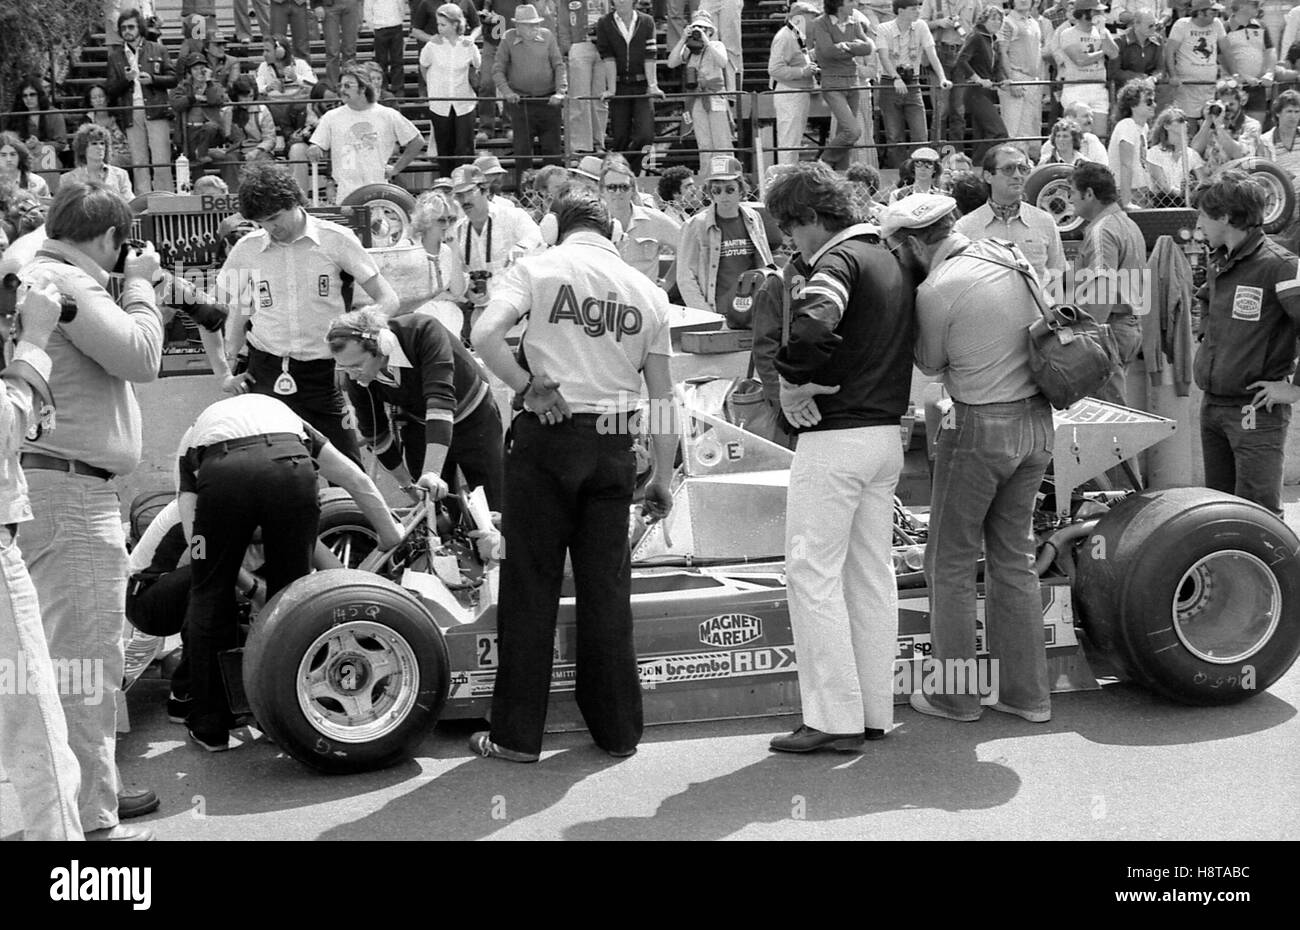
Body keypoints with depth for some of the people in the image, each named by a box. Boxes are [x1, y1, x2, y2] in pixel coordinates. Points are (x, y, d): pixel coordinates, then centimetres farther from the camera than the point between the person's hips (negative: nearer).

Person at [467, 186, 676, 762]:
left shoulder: (538, 268, 3)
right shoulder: (647, 291, 12)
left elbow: (485, 335, -15)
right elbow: (661, 395, 12)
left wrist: (528, 386, -6)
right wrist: (662, 477, 16)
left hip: (548, 436, -3)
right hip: (613, 445, 3)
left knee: (531, 586, 4)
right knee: (607, 587, 11)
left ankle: (517, 734, 9)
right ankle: (618, 730, 17)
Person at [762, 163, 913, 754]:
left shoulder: (838, 259, -13)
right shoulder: (889, 261, 16)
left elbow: (814, 322, -33)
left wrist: (792, 382, -19)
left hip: (837, 435, -9)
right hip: (887, 434, 9)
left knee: (813, 573, -4)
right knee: (872, 573, 12)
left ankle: (835, 719, -4)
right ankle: (875, 713, 18)